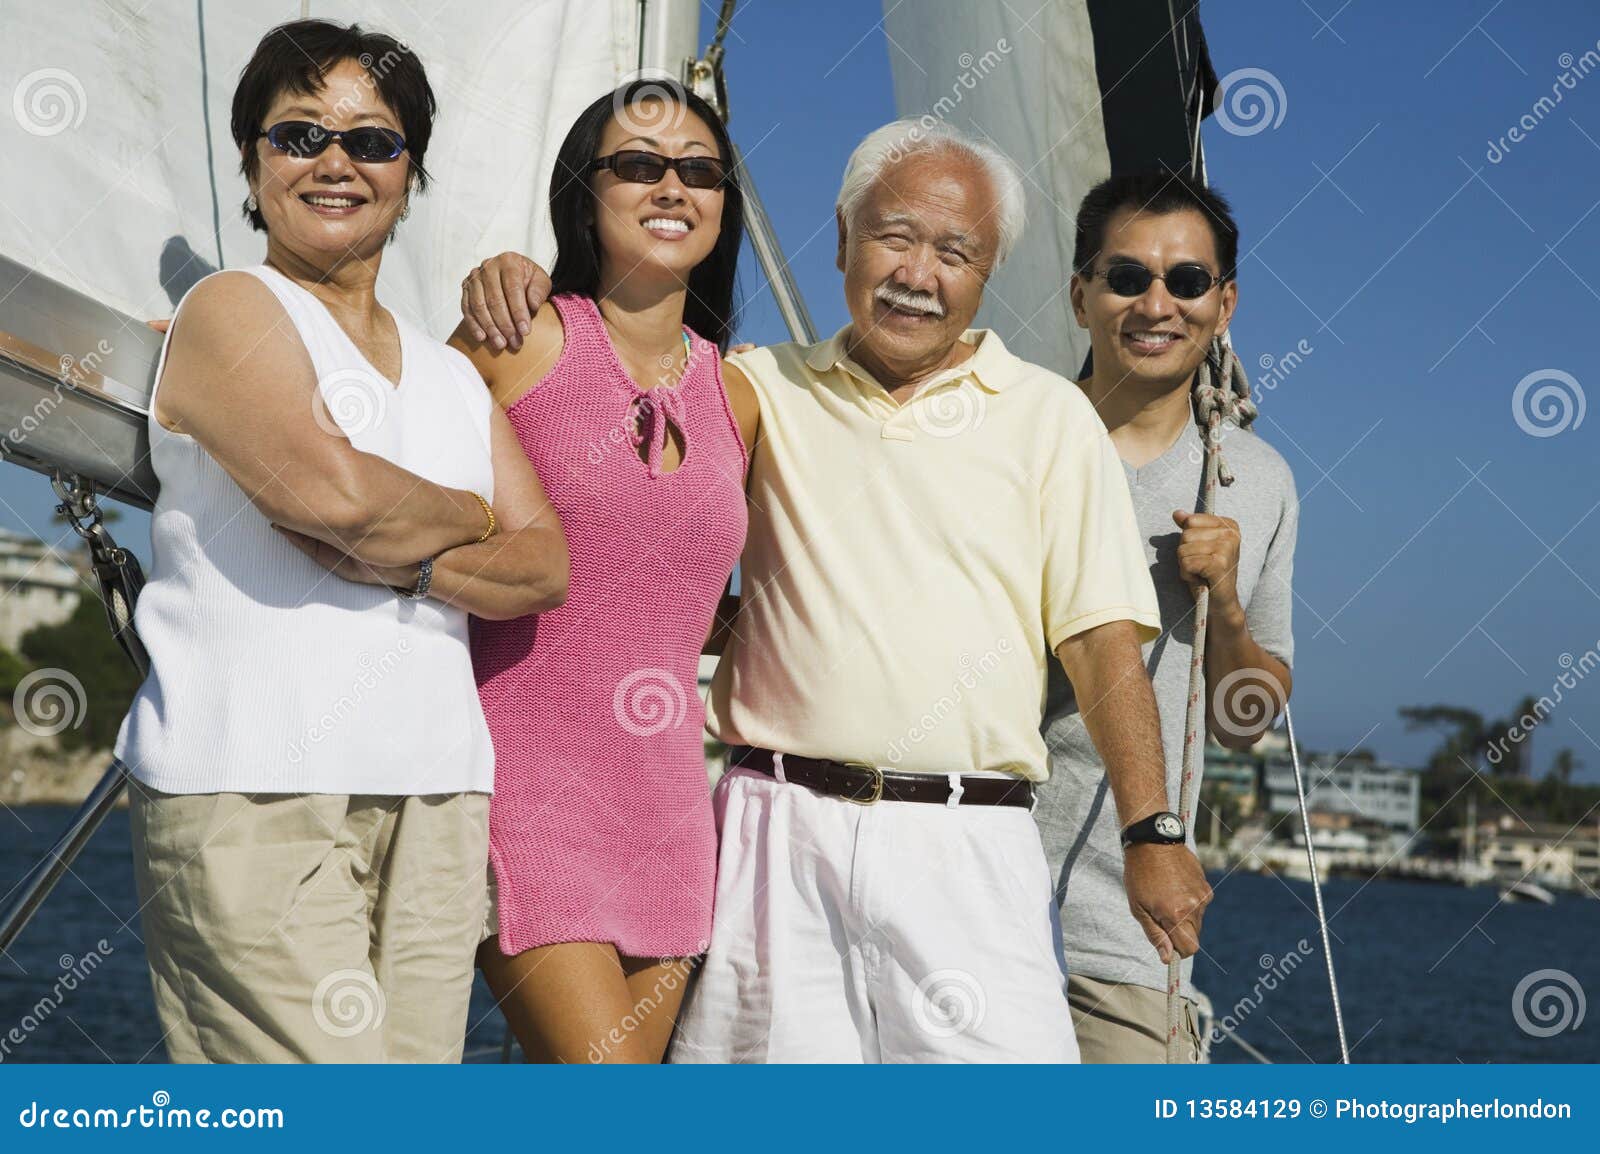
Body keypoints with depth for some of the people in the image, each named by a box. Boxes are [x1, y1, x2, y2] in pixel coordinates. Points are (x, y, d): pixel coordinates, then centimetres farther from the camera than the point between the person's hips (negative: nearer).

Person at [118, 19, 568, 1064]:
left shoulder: (451, 376, 23)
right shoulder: (230, 311, 3)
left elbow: (547, 568, 12)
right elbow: (329, 486, -16)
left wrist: (401, 555, -7)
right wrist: (467, 517, 4)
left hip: (436, 793, 6)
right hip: (252, 789, -6)